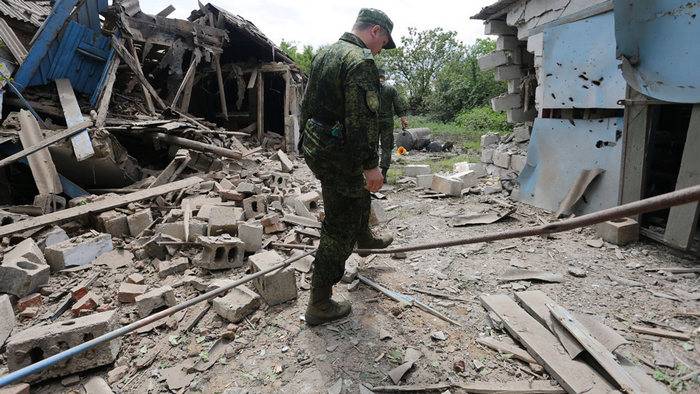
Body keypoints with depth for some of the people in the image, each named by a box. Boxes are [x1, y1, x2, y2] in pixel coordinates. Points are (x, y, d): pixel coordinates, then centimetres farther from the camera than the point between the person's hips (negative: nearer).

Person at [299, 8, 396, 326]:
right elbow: (362, 120, -25)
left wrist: (307, 142, 26)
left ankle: (364, 237, 56)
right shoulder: (361, 62, -17)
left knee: (360, 189, 33)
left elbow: (307, 105, 18)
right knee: (339, 230, -1)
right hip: (337, 155, -10)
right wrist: (371, 165, -19)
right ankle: (319, 305, 10)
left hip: (313, 147, 10)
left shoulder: (324, 54, 13)